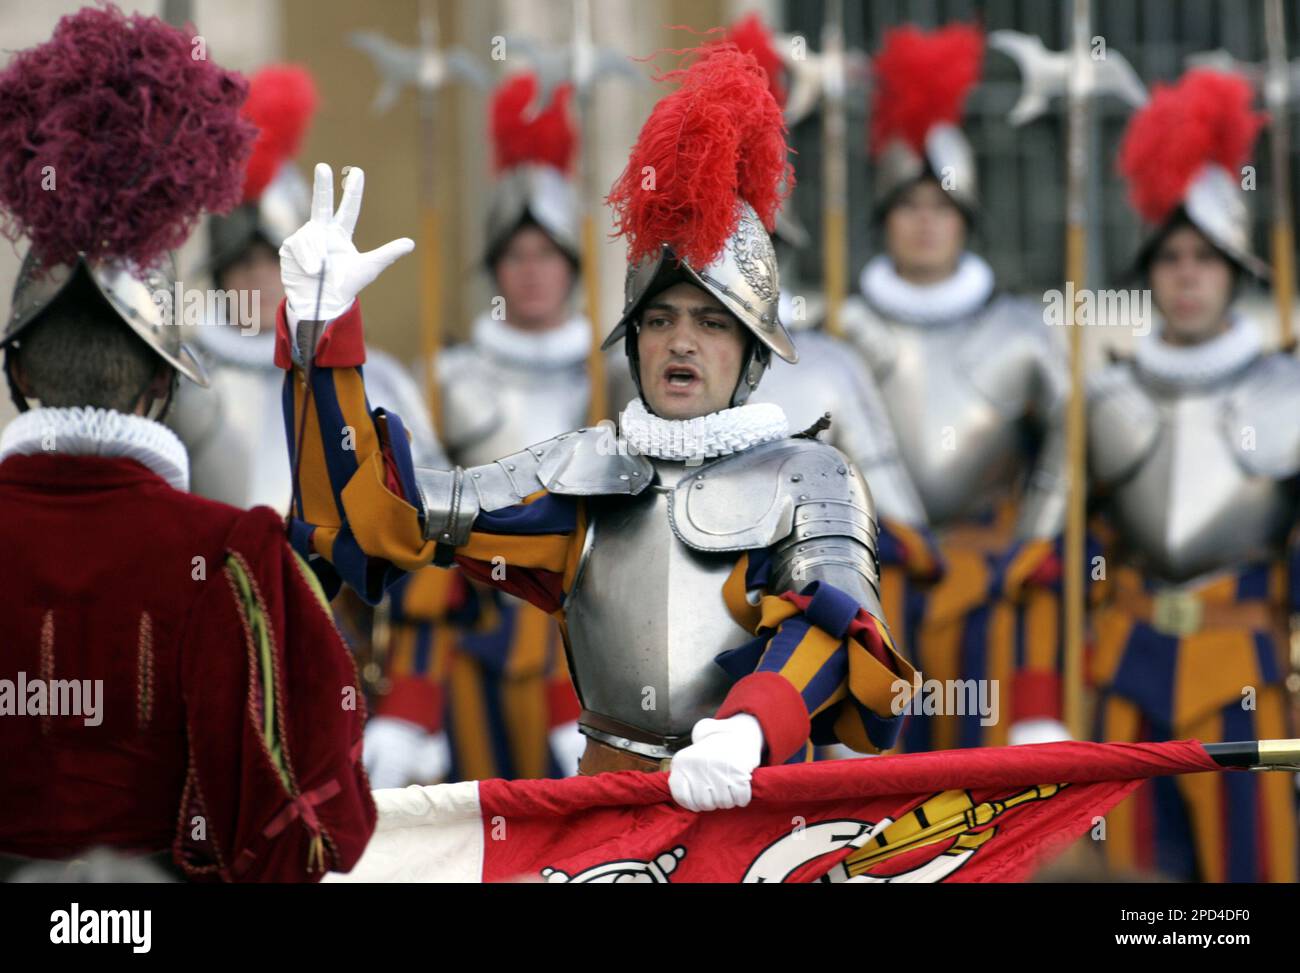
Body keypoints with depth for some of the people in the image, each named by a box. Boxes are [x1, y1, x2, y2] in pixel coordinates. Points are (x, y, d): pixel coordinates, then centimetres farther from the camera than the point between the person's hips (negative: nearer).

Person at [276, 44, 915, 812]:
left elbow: (833, 616, -12)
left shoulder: (807, 478, 7)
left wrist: (748, 729, -33)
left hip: (753, 809, -2)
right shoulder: (584, 474, 15)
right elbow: (377, 515, 10)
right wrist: (324, 329, 2)